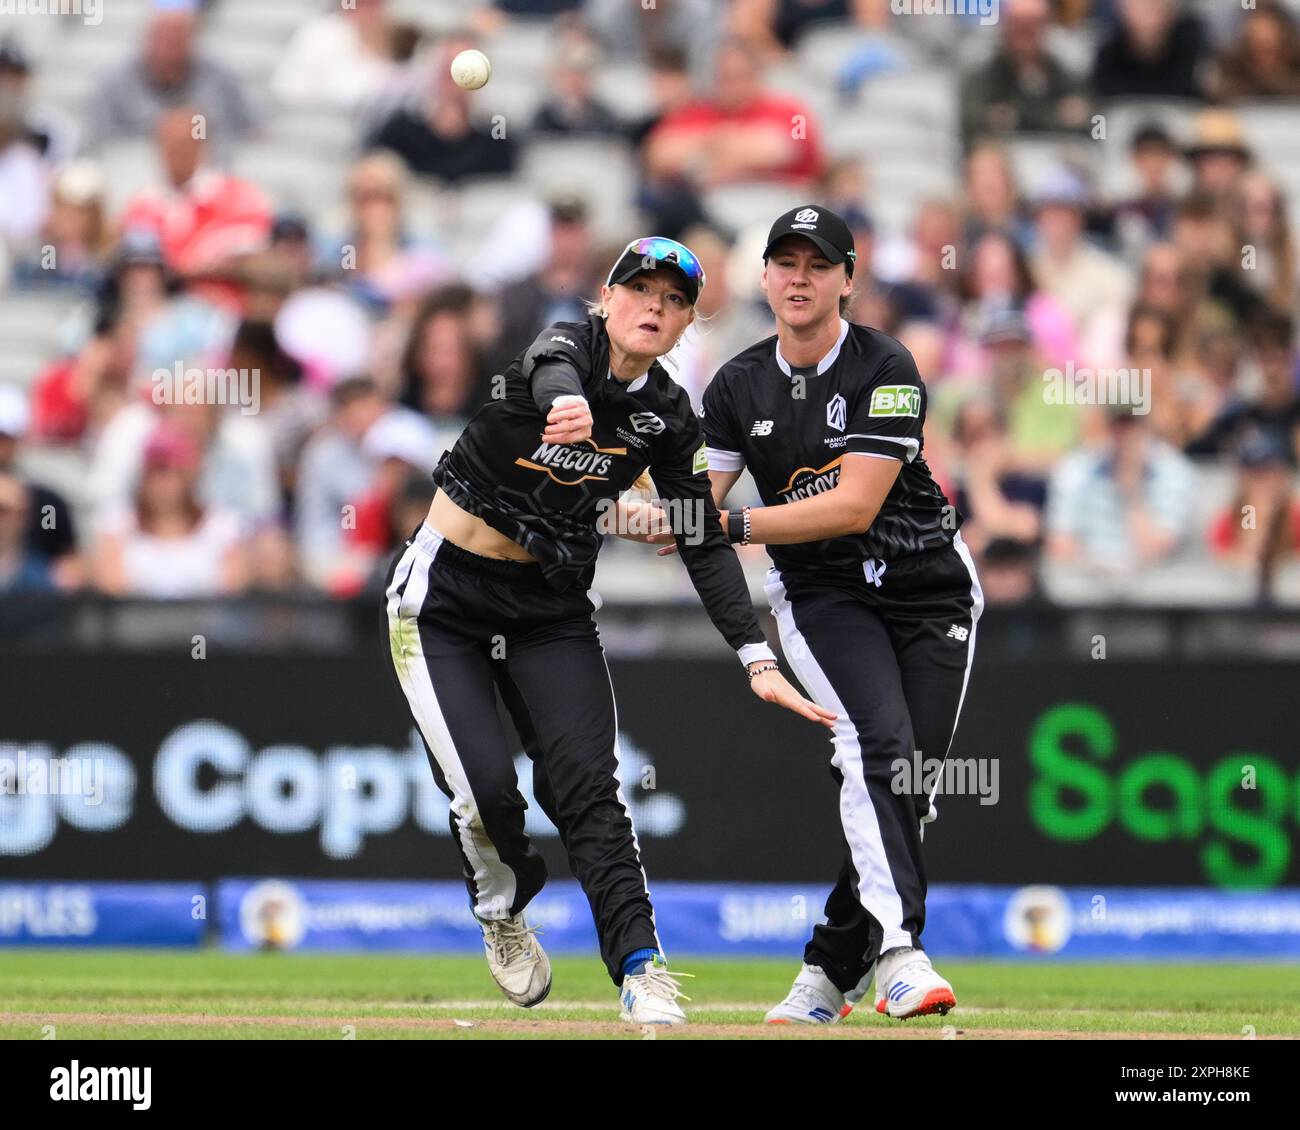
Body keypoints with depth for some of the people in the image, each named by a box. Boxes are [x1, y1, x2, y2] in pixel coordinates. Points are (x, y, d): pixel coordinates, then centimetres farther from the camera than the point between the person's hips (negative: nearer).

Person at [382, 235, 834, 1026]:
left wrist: (759, 660, -10)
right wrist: (568, 409, -67)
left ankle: (642, 968, -16)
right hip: (444, 596, -4)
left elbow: (705, 545, 1)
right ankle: (502, 911, 19)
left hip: (552, 607, 4)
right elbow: (551, 375, -41)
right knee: (486, 791, -13)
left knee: (587, 783, -14)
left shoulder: (669, 418, 0)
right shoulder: (569, 346, -15)